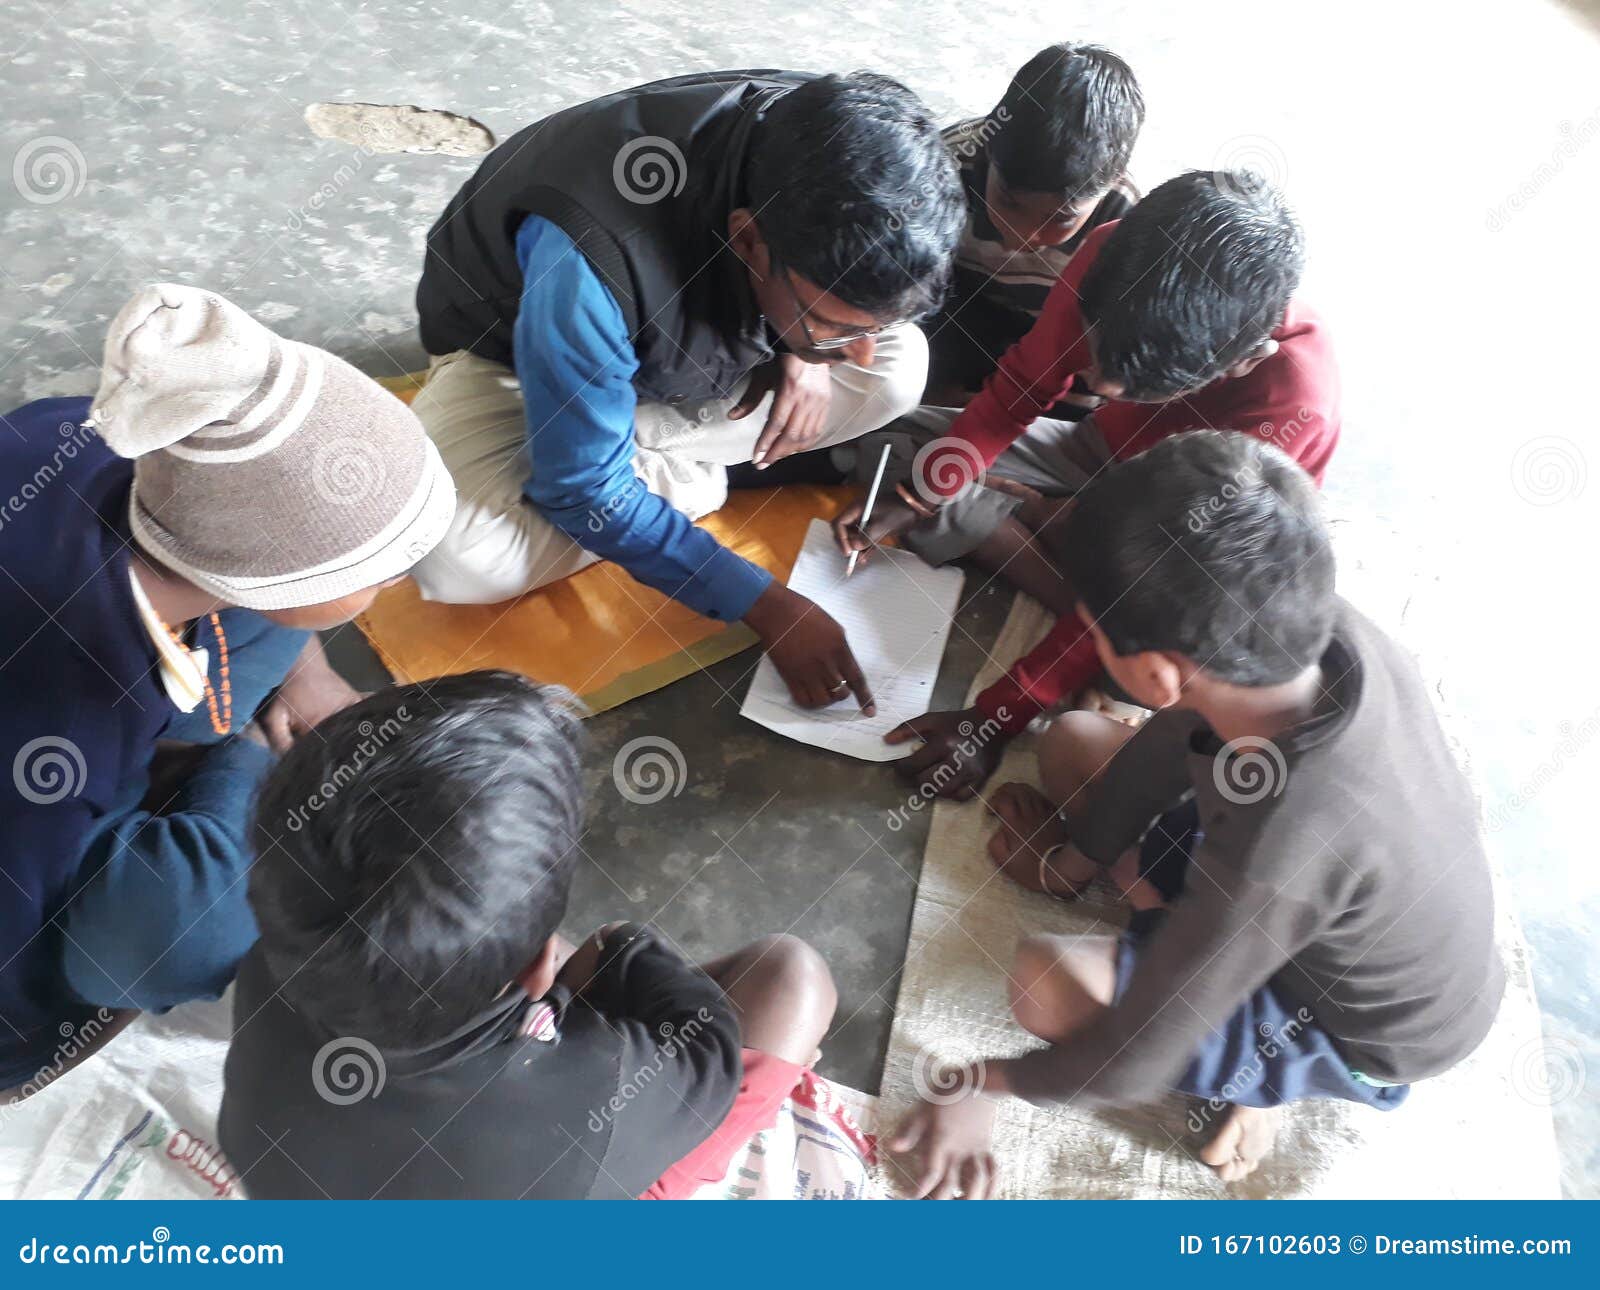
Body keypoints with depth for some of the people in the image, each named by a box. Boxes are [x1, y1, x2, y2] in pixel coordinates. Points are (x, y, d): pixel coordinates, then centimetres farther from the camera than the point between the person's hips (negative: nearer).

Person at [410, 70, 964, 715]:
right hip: (512, 347, -4)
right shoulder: (590, 259, -42)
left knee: (902, 369, -14)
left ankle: (637, 444, -7)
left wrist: (806, 351, -20)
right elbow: (584, 492, -30)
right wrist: (763, 605, -29)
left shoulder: (825, 157, -25)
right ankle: (684, 479, -8)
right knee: (458, 558, -31)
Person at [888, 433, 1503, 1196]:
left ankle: (1269, 1072, 4)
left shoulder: (1275, 859, -44)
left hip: (1370, 1035, -6)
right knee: (1072, 745, 0)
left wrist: (987, 1083, -9)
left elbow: (1127, 1067, -30)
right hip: (1362, 918, 6)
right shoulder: (1325, 633, -27)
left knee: (1044, 981, -23)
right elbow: (1176, 733, -7)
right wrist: (1069, 860, 8)